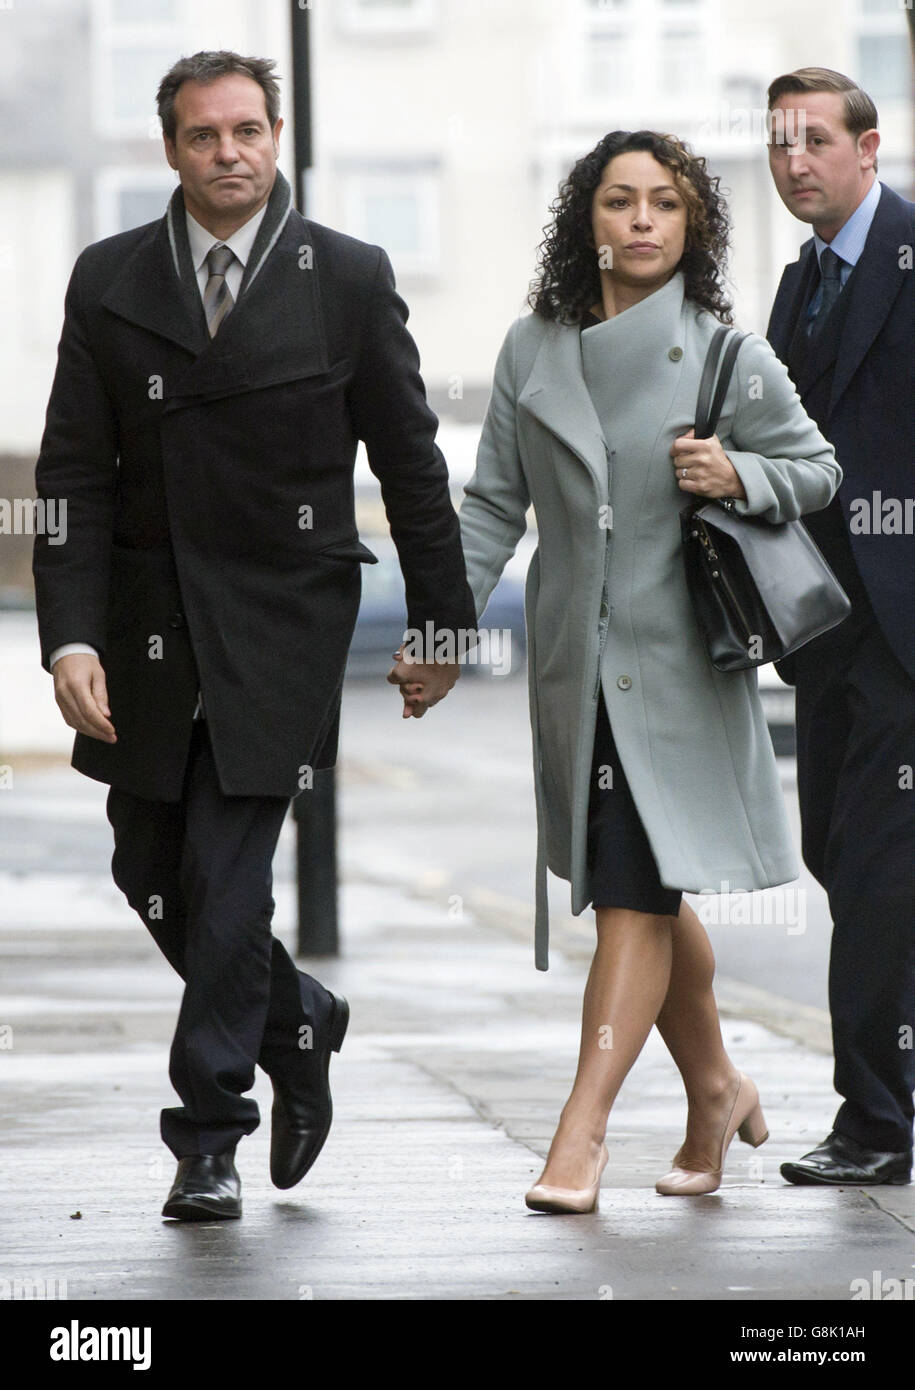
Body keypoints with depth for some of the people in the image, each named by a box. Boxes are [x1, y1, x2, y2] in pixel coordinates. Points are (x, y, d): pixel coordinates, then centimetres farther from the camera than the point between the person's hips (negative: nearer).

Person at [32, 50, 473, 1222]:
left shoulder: (349, 280, -2)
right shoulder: (109, 281, 2)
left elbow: (409, 463, 4)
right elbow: (73, 474, 0)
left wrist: (440, 621, 7)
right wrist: (71, 634, -10)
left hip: (280, 625, -3)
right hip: (148, 627, 3)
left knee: (225, 876, -9)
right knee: (149, 870, 10)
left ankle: (208, 1136, 2)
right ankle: (297, 1022, 34)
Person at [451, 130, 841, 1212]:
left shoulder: (729, 354, -3)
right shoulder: (532, 349, 6)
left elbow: (816, 468, 6)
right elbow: (494, 503, 9)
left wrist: (737, 477, -14)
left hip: (679, 663, -4)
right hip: (576, 662, 4)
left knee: (637, 888, -10)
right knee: (645, 892, 12)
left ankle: (582, 1128, -12)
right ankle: (715, 1091, 31)